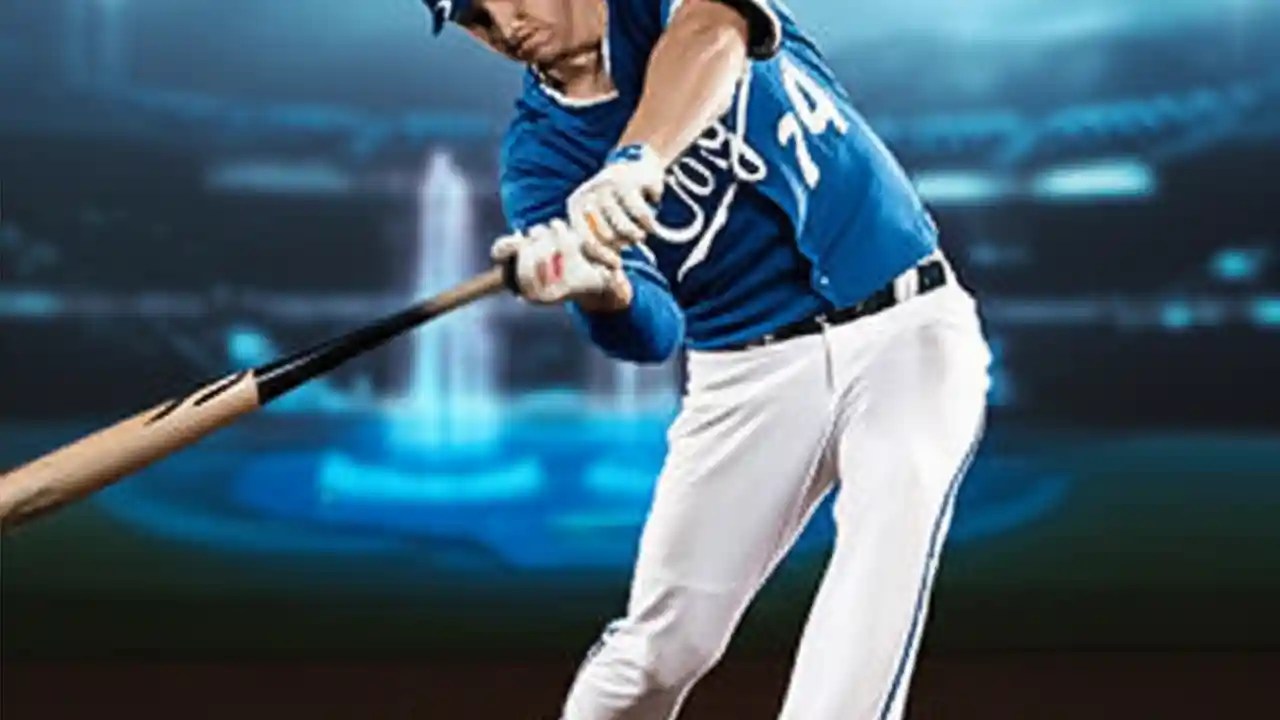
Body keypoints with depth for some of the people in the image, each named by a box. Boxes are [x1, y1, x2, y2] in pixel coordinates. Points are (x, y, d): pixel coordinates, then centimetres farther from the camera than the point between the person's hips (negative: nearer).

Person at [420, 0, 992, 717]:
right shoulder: (542, 153, -2)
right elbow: (652, 332, -17)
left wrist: (638, 160, -47)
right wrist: (598, 287, -41)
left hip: (907, 328, -2)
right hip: (749, 369, 2)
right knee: (662, 644, 0)